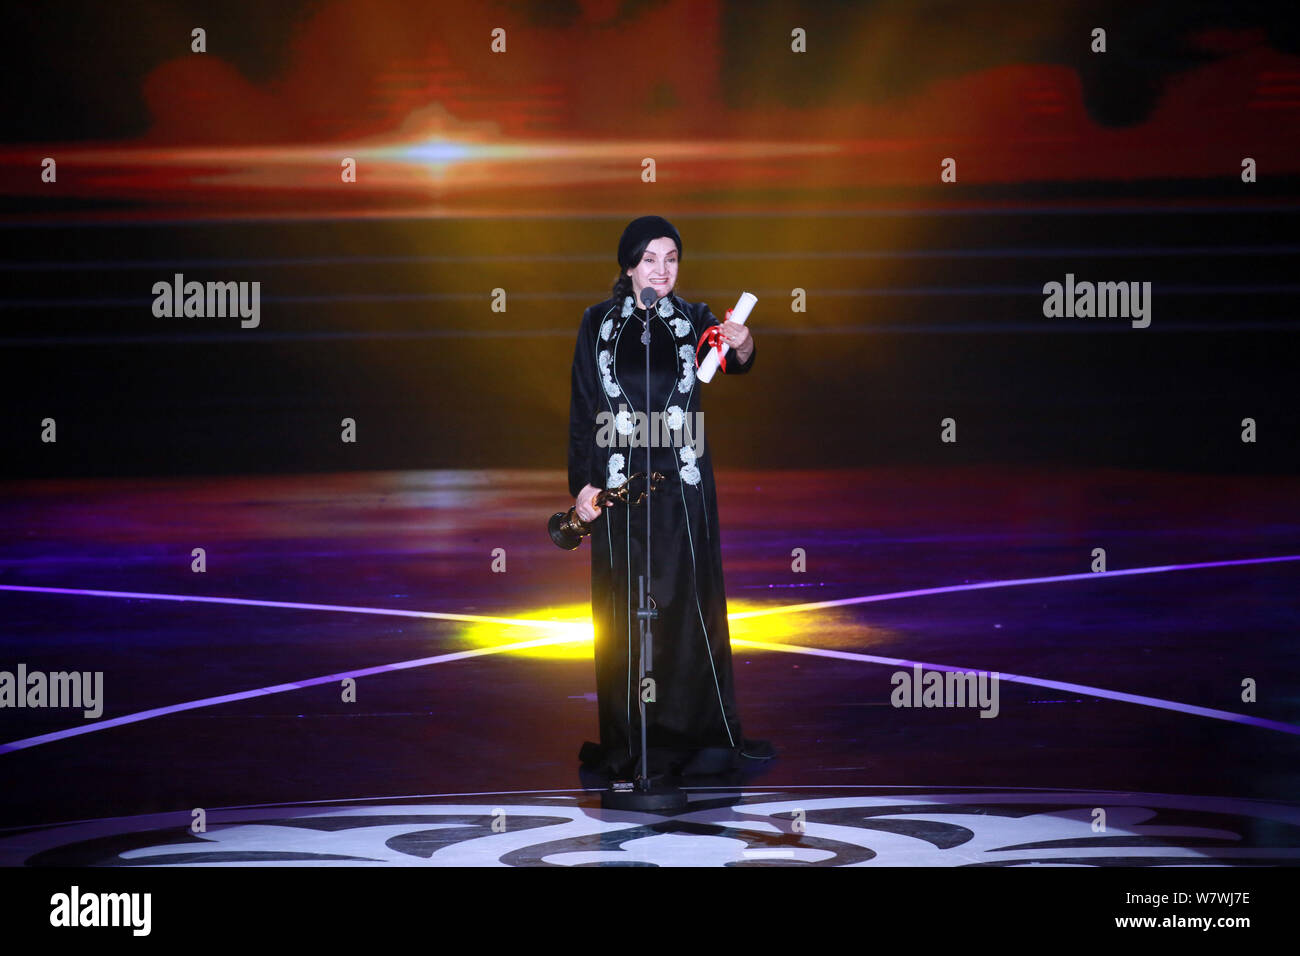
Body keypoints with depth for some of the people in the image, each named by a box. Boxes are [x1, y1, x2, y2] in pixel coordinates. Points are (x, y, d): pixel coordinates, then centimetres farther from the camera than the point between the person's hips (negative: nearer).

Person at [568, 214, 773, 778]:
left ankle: (694, 729, 3)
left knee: (688, 605, -1)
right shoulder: (599, 324, 4)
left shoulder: (694, 321, 5)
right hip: (619, 483, -1)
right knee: (624, 610, 0)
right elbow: (582, 408, 4)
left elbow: (731, 364, -14)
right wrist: (582, 483, -5)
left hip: (683, 486, 1)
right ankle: (627, 738, 4)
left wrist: (741, 347, -38)